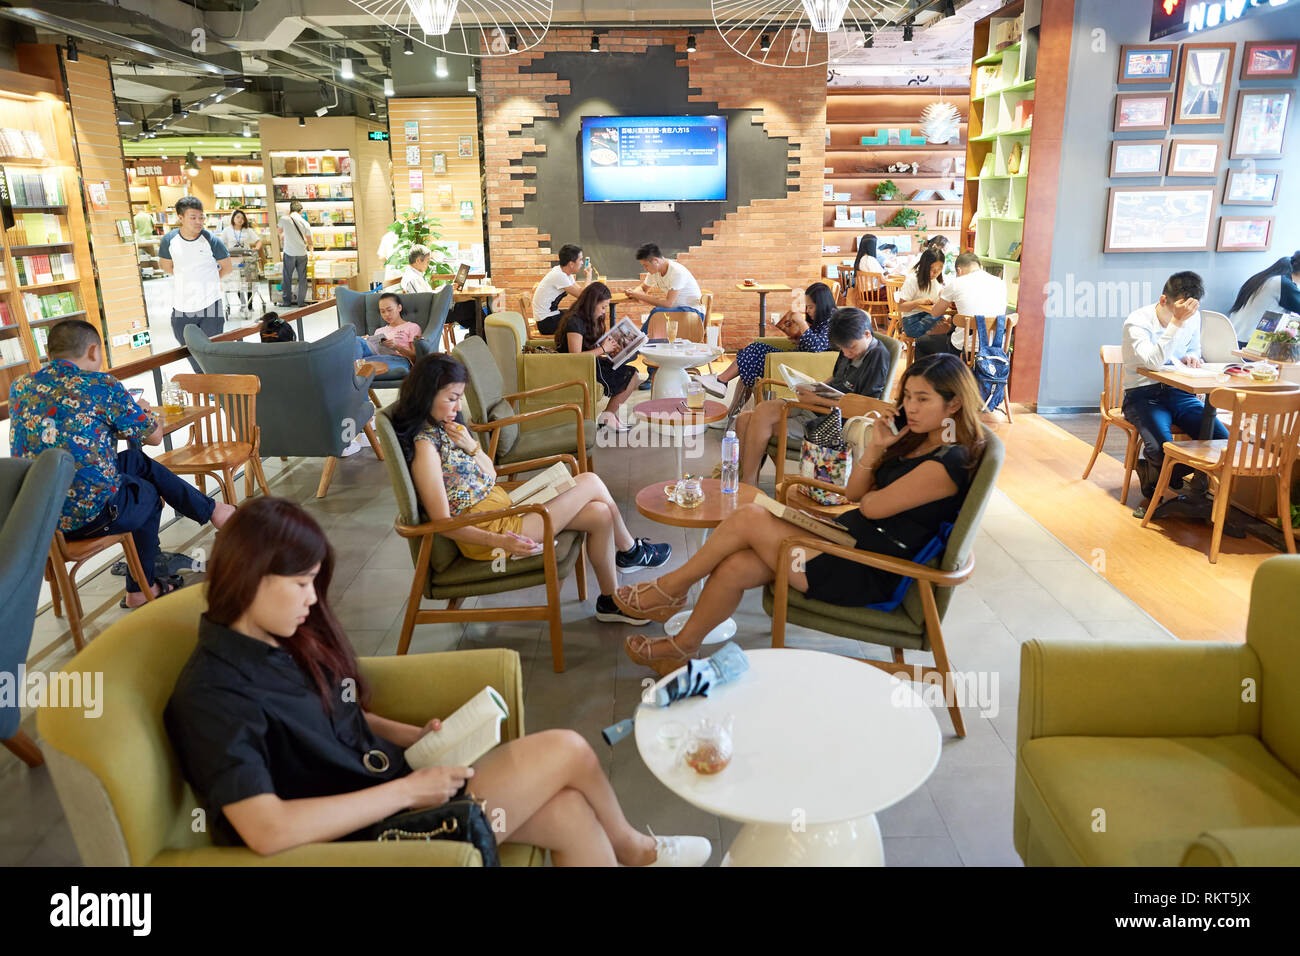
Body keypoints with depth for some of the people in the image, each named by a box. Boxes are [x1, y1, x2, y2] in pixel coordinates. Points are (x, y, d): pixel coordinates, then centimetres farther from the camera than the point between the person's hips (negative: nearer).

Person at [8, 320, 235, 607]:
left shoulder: (19, 388, 5)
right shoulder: (102, 385, -13)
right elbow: (154, 436, -2)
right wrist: (144, 413, 21)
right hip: (92, 516, -6)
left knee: (138, 462, 23)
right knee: (150, 493, 27)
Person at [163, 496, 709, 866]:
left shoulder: (287, 642, 4)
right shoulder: (212, 695, -22)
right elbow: (267, 831, -31)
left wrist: (413, 736, 0)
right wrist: (407, 788, -26)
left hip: (390, 791, 8)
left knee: (570, 812, -7)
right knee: (566, 752, -7)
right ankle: (633, 850, 25)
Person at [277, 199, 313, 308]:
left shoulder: (284, 219, -5)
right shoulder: (305, 223, -3)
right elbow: (310, 242, 2)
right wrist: (310, 246, 26)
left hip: (289, 253, -1)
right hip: (302, 254, 1)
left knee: (287, 277, 10)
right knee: (302, 278, 10)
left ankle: (286, 300, 15)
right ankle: (301, 301, 13)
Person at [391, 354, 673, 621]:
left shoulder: (442, 429, 7)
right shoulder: (425, 445, -21)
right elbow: (443, 522, -22)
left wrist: (472, 447, -8)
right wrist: (499, 541, -30)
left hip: (501, 501, 9)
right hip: (489, 529, -9)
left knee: (599, 513, 0)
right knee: (591, 483, -6)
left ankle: (611, 600, 18)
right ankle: (630, 551, 19)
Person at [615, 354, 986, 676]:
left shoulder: (950, 462, -17)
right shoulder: (915, 438, 13)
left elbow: (873, 507, -15)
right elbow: (854, 492, 12)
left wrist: (870, 494, 7)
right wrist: (875, 447, -3)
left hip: (865, 575, -9)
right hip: (848, 541, 9)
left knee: (749, 518, -17)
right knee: (734, 566, -10)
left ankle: (671, 588, 3)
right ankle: (681, 647, 9)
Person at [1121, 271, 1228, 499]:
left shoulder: (1192, 317, 5)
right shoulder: (1137, 322, -14)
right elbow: (1154, 361, -30)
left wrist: (1191, 358, -1)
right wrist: (1176, 322, -34)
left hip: (1178, 392, 6)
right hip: (1143, 395, -6)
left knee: (1223, 440, -14)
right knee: (1163, 451, -31)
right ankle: (1149, 475, 9)